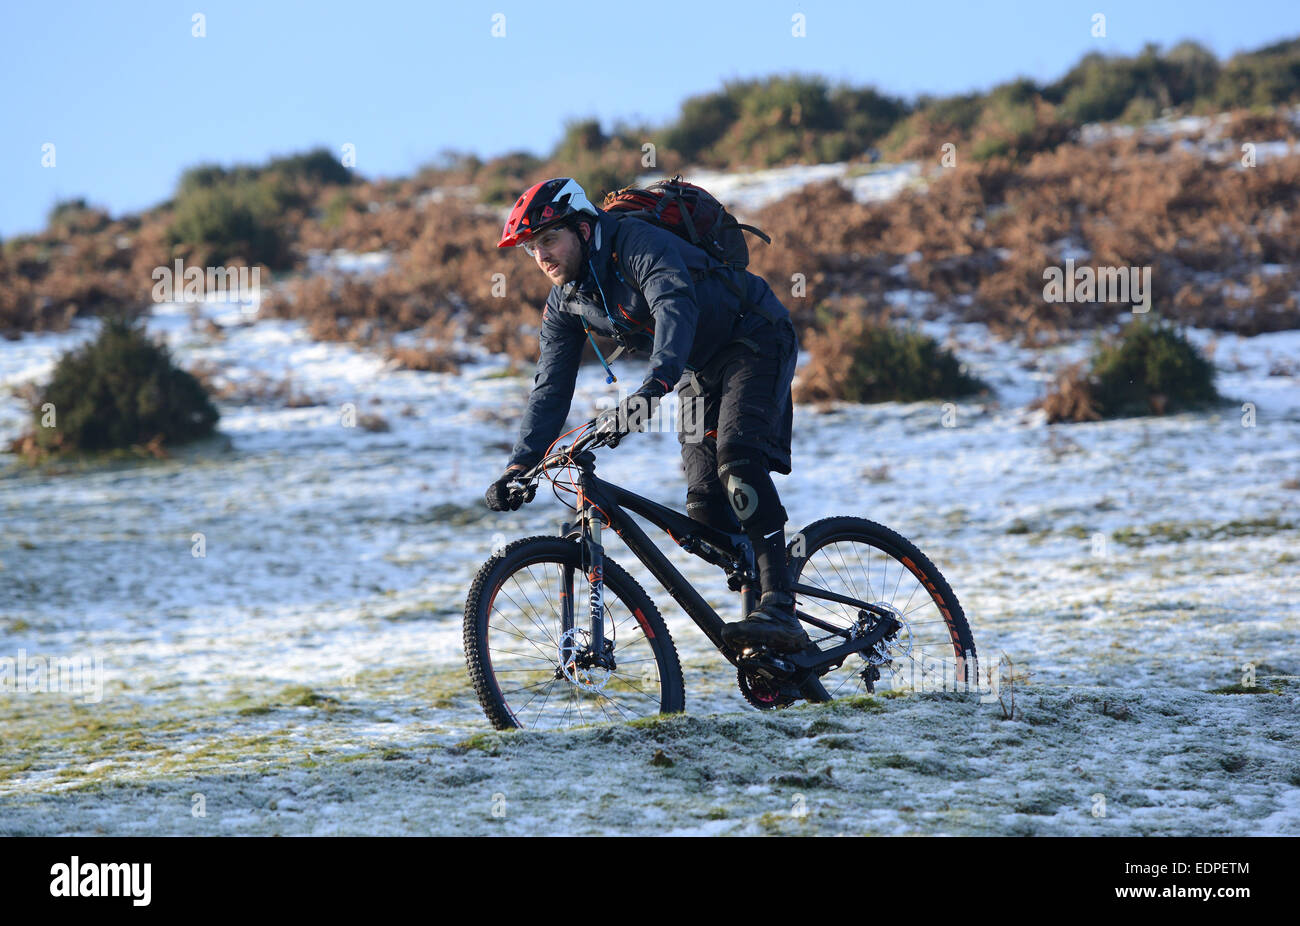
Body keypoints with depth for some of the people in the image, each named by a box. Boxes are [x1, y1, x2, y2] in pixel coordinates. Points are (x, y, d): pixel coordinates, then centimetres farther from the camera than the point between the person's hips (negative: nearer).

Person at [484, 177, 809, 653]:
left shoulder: (637, 243, -27)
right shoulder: (565, 306, -2)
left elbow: (676, 306, -45)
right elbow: (550, 390, 1)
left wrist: (655, 385, -61)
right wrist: (519, 464, -13)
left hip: (755, 341, -8)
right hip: (700, 371, 8)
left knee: (737, 458, -30)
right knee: (705, 504, -5)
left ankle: (779, 610, -36)